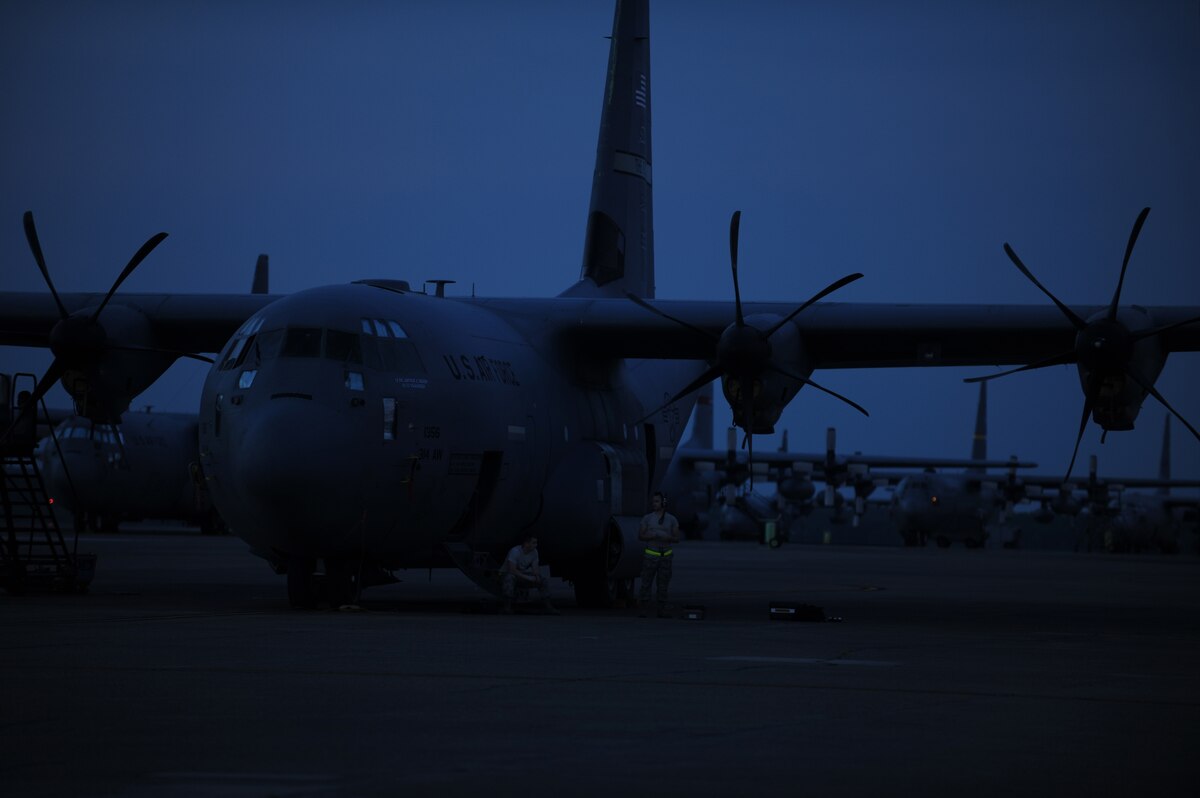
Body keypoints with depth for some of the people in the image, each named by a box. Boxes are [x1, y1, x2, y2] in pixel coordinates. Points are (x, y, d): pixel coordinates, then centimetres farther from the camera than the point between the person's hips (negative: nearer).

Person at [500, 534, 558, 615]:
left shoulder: (534, 552, -5)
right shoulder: (515, 551, -27)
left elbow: (535, 568, -4)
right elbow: (512, 570, -34)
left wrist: (537, 576, -27)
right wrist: (527, 577, -35)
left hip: (523, 576, 6)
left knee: (545, 581, -8)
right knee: (510, 577, -43)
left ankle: (547, 607, -3)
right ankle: (507, 606, -36)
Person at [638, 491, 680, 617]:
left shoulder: (671, 519, 1)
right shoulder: (647, 518, -2)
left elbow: (676, 539, 1)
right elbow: (640, 536, -3)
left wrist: (667, 538, -21)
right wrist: (653, 536, -21)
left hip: (665, 557, 1)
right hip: (650, 556, -1)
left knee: (663, 584, 2)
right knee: (646, 583, -4)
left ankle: (662, 611, 6)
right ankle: (642, 610, 0)